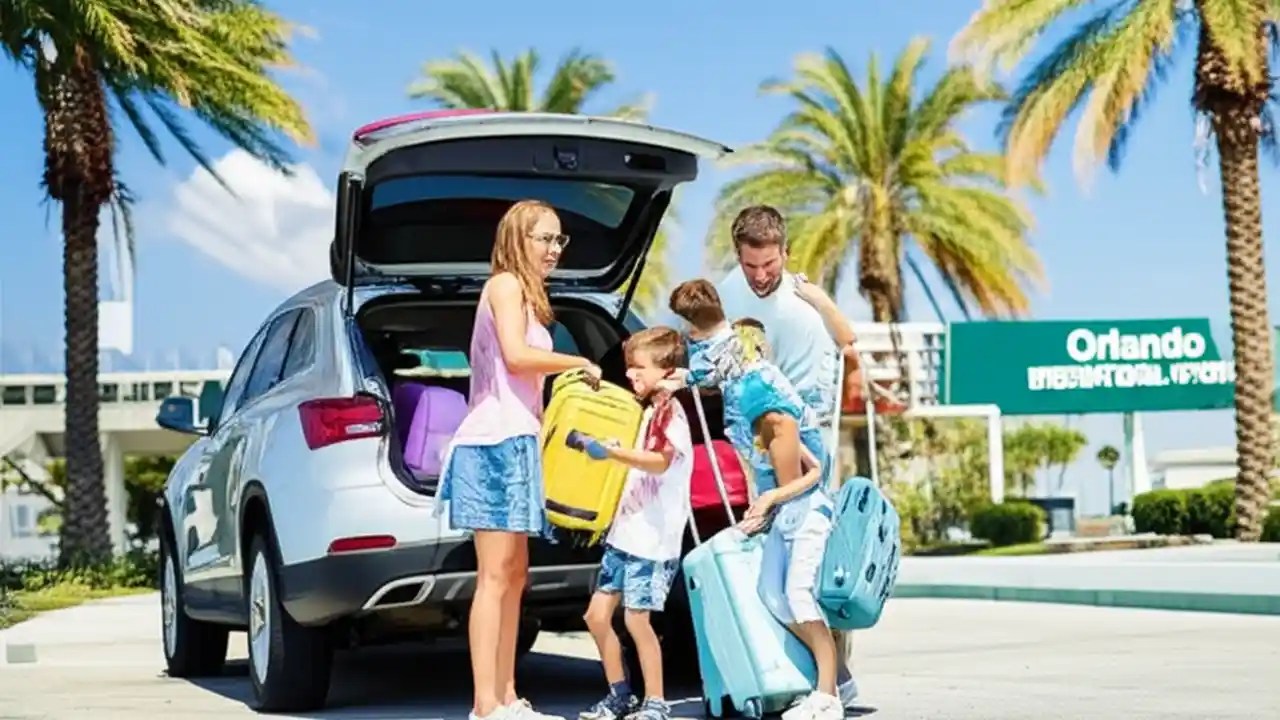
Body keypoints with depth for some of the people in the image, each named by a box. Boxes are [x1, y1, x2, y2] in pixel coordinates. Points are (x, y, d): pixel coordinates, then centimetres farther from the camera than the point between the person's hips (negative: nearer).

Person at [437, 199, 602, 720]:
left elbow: (523, 378, 16)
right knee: (495, 576, -13)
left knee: (514, 575, 10)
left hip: (514, 442, 10)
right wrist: (578, 363, -8)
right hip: (497, 441, -10)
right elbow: (515, 356, -19)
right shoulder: (506, 285, -4)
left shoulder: (526, 294, 24)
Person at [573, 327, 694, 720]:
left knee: (636, 617, -7)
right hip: (625, 532, 9)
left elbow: (660, 462, -27)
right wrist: (597, 446, 19)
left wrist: (613, 452, -38)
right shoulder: (643, 411, 17)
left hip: (654, 537, -9)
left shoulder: (670, 412, -10)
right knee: (598, 613, 7)